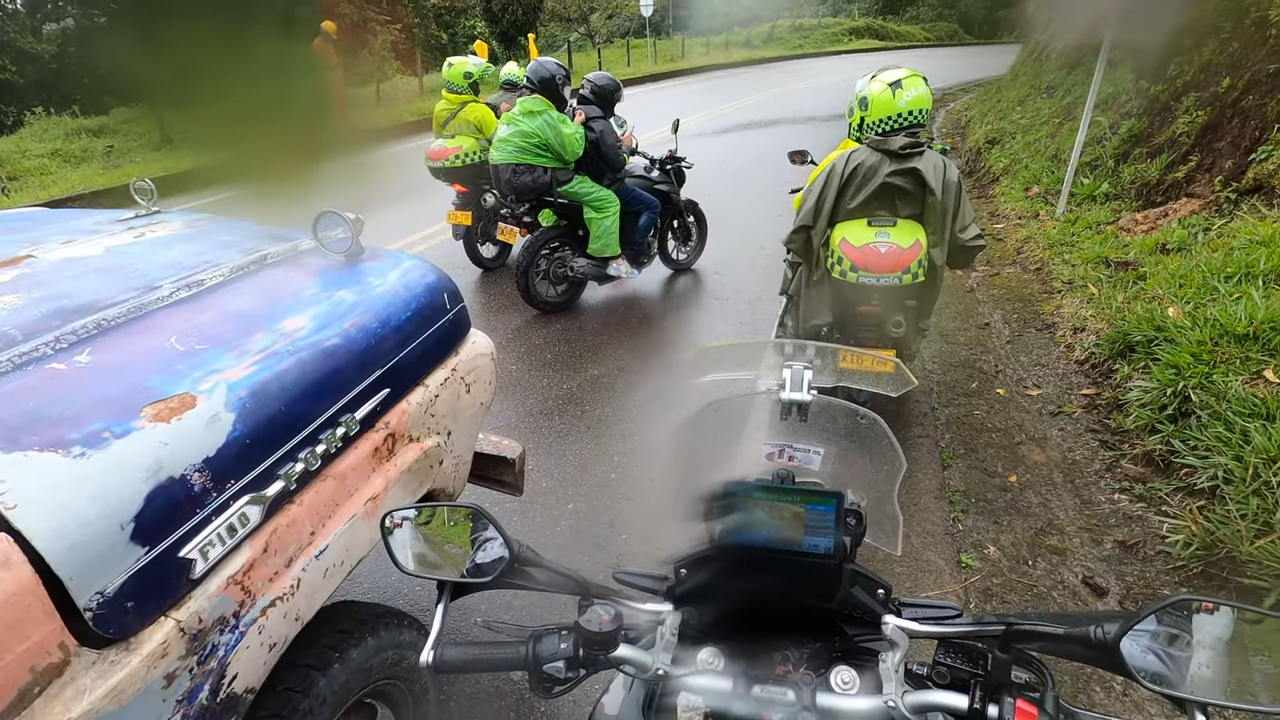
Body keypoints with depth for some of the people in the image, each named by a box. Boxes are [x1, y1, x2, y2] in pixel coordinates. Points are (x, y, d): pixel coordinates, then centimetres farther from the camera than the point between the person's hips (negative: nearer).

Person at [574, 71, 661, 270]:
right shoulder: (601, 126, -25)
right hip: (604, 186, -10)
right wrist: (627, 147, -6)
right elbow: (617, 163, -24)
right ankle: (633, 254, -4)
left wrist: (616, 142, 9)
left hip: (582, 181, 10)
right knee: (652, 206, -2)